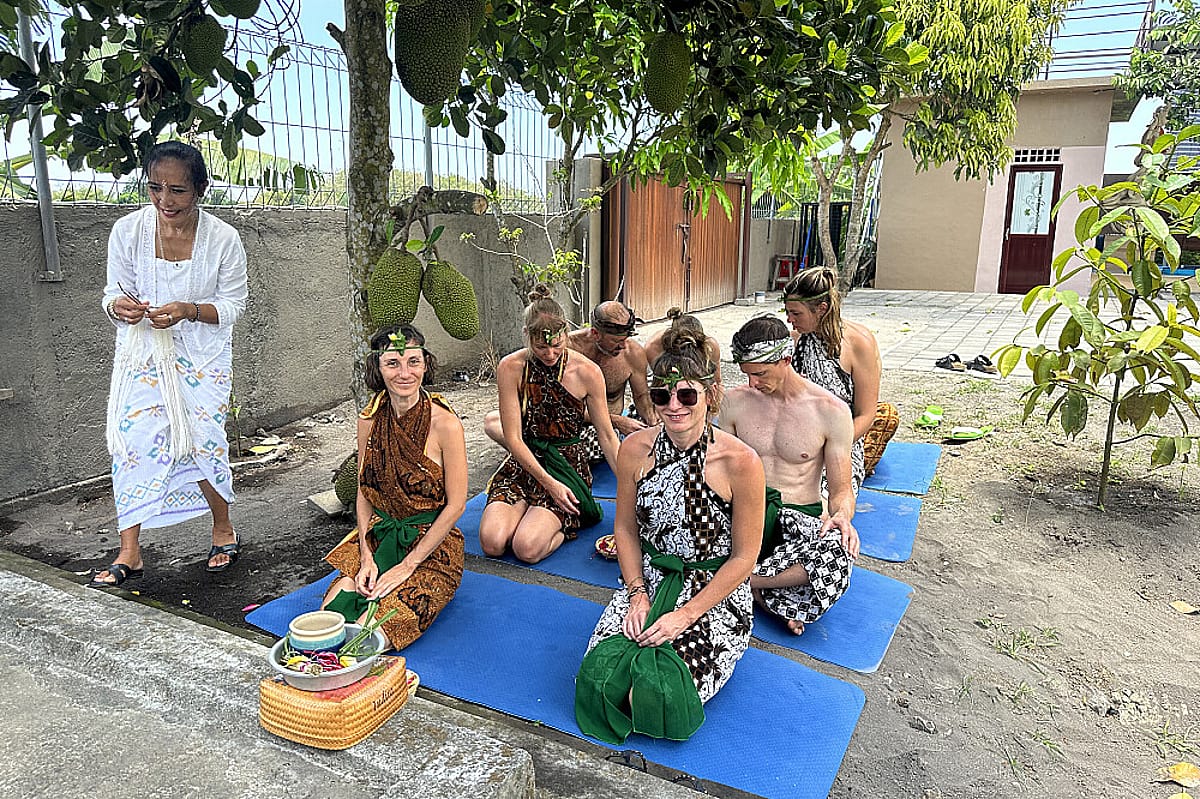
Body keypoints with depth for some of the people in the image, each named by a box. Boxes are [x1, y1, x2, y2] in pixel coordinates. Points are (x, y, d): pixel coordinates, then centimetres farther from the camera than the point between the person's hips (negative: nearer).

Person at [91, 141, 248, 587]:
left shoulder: (223, 239, -13)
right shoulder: (127, 231, -9)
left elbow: (233, 305, -5)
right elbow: (114, 292, 2)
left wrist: (189, 310, -24)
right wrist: (118, 306, -23)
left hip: (202, 354, -2)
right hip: (142, 351, 2)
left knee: (203, 440, -5)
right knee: (132, 439, -5)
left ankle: (223, 530, 22)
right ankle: (129, 553, 6)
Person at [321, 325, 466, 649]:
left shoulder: (445, 424, -17)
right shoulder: (370, 419, -1)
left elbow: (455, 505, -13)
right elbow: (365, 493, 6)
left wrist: (407, 566, -14)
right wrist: (366, 556, -7)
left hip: (431, 543, -4)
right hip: (379, 534, 4)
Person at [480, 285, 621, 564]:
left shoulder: (587, 372, -7)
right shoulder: (511, 368, -8)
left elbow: (607, 436, 0)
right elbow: (513, 439, -8)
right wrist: (548, 483, -16)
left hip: (569, 464, -2)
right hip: (524, 462, 2)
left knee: (527, 547, -24)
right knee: (492, 542, -21)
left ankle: (566, 525, 7)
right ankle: (530, 508, 8)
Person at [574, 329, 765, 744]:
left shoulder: (740, 462, -19)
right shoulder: (635, 449, -8)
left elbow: (744, 558, -11)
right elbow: (625, 527, 6)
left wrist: (687, 614, -14)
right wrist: (638, 594, -5)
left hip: (716, 593, -3)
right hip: (649, 580, 4)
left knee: (658, 698, -19)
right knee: (600, 677, -16)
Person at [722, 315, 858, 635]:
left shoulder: (831, 411, -3)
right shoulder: (735, 401, 5)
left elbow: (841, 489, 0)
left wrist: (841, 516, -24)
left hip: (800, 516, -1)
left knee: (835, 552, -38)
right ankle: (763, 594, -19)